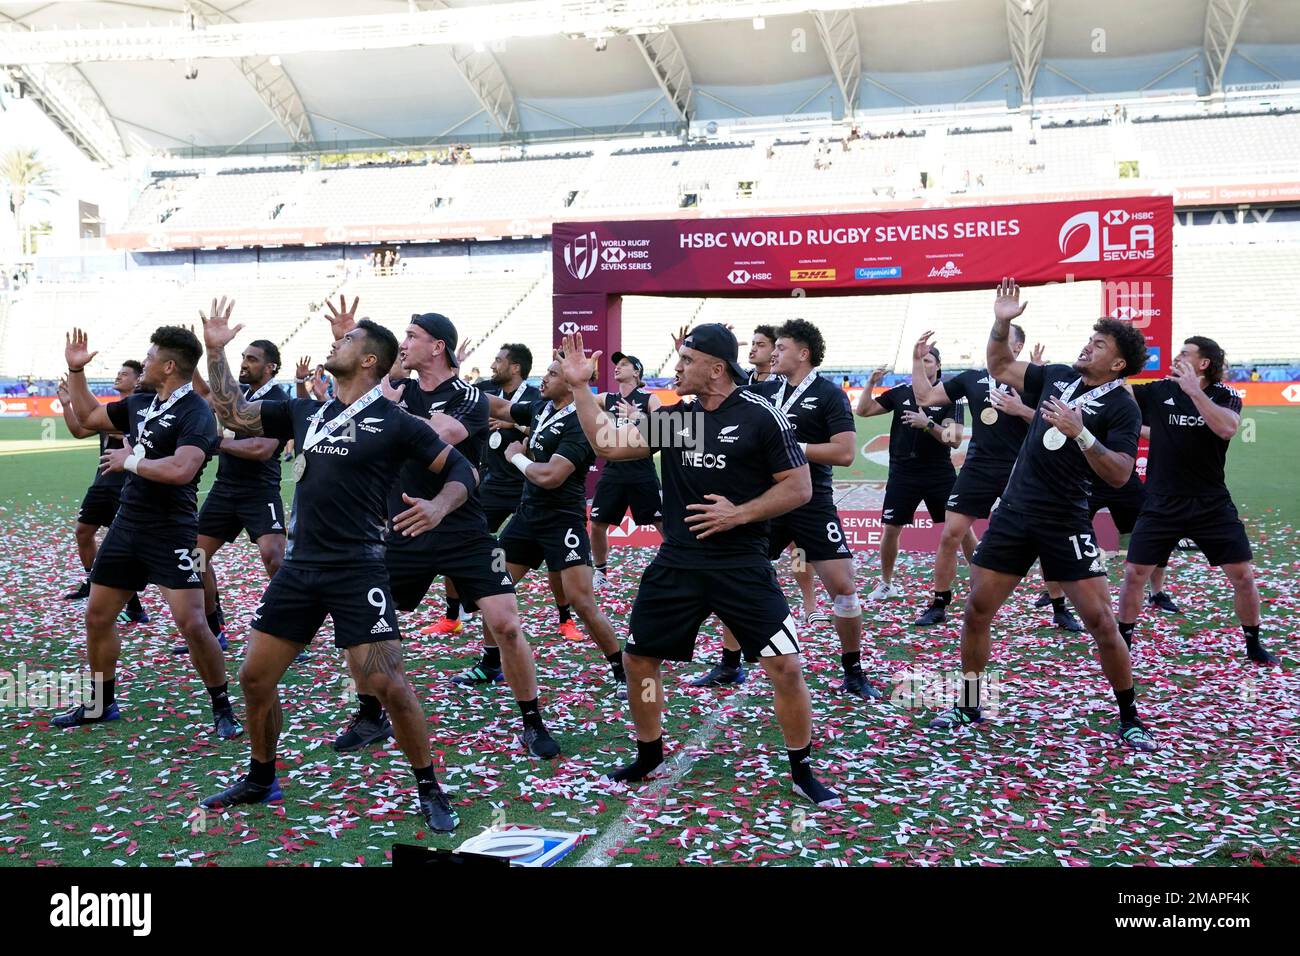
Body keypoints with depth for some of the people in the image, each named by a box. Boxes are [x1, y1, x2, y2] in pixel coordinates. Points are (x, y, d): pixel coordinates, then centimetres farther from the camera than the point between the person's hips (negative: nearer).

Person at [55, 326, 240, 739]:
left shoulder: (195, 413, -16)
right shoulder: (139, 403, 9)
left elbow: (181, 470, -31)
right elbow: (88, 417, 27)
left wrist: (129, 460, -18)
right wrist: (76, 371, 19)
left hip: (170, 533, -8)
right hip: (127, 525, 8)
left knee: (191, 622, -14)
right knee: (97, 616, 14)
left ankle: (222, 709, 2)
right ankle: (101, 702, 31)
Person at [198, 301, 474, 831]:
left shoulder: (394, 421, -6)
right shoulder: (305, 411, 11)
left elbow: (462, 469, -5)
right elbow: (234, 414, 18)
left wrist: (438, 506, -24)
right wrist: (215, 352, 12)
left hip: (358, 570, -6)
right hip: (300, 566, 6)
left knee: (388, 685, -11)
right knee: (254, 677, 10)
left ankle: (429, 790, 7)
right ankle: (261, 778, 32)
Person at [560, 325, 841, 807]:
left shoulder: (761, 415, -8)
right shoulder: (672, 415, 7)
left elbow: (799, 487, -8)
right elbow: (608, 444, 8)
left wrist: (739, 514, -17)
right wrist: (580, 387, 3)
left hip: (742, 566, -5)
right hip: (676, 563, 5)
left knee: (785, 665, -8)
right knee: (638, 657, 9)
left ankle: (802, 773, 12)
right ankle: (649, 755, 32)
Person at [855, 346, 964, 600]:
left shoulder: (948, 398, -5)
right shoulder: (899, 393, 3)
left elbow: (955, 440, -13)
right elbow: (863, 410, 5)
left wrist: (928, 424, -27)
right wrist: (870, 383, -9)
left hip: (940, 474, -2)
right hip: (902, 474, 2)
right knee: (890, 528, 2)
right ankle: (886, 584, 19)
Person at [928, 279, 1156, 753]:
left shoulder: (1121, 407, -8)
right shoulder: (1058, 376, 8)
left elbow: (1119, 474, -18)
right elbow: (999, 367, 20)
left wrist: (1079, 432, -28)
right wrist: (1001, 324, 5)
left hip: (1066, 523, -5)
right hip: (1014, 513, 5)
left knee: (1101, 621, -6)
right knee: (976, 611, 4)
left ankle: (1130, 719, 14)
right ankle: (968, 706, 20)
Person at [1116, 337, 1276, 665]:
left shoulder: (1225, 396, -4)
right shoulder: (1159, 392, -1)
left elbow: (1227, 428, -24)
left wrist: (1192, 389, -28)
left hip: (1212, 505, 0)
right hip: (1161, 504, 1)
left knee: (1243, 576, 0)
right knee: (1134, 573, -2)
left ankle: (1254, 644, 21)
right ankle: (1123, 642, 16)